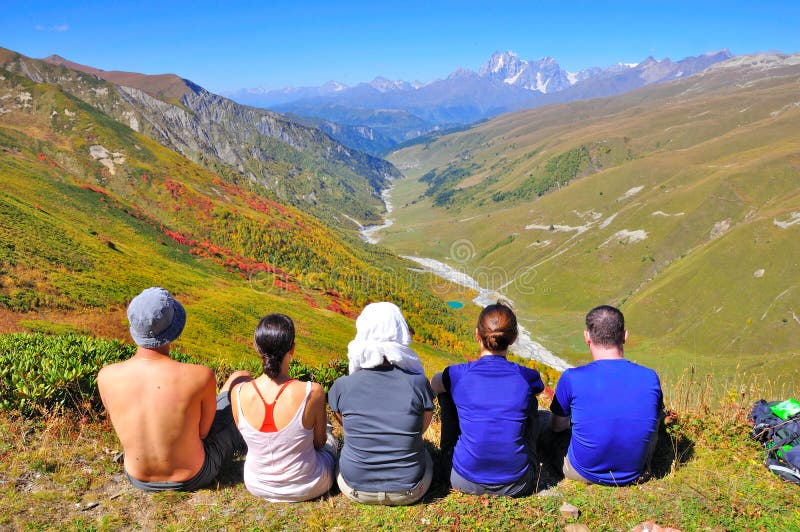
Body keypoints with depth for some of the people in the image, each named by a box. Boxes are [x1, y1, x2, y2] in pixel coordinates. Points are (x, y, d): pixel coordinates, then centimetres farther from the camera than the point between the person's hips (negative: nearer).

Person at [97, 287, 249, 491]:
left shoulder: (106, 376, -21)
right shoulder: (201, 376, -32)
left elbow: (116, 417, 1)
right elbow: (203, 431, -14)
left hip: (138, 479, 4)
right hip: (193, 478, -3)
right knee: (241, 378, 10)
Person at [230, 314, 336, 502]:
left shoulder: (239, 393, -20)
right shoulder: (312, 392, -28)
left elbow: (245, 437, 0)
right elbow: (319, 443, -10)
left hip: (257, 486, 3)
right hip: (307, 488, -2)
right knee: (329, 438, 29)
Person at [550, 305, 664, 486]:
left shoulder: (572, 378, -21)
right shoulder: (650, 378, -13)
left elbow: (557, 427, -2)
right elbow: (655, 420, 7)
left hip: (583, 474, -2)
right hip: (633, 475, 2)